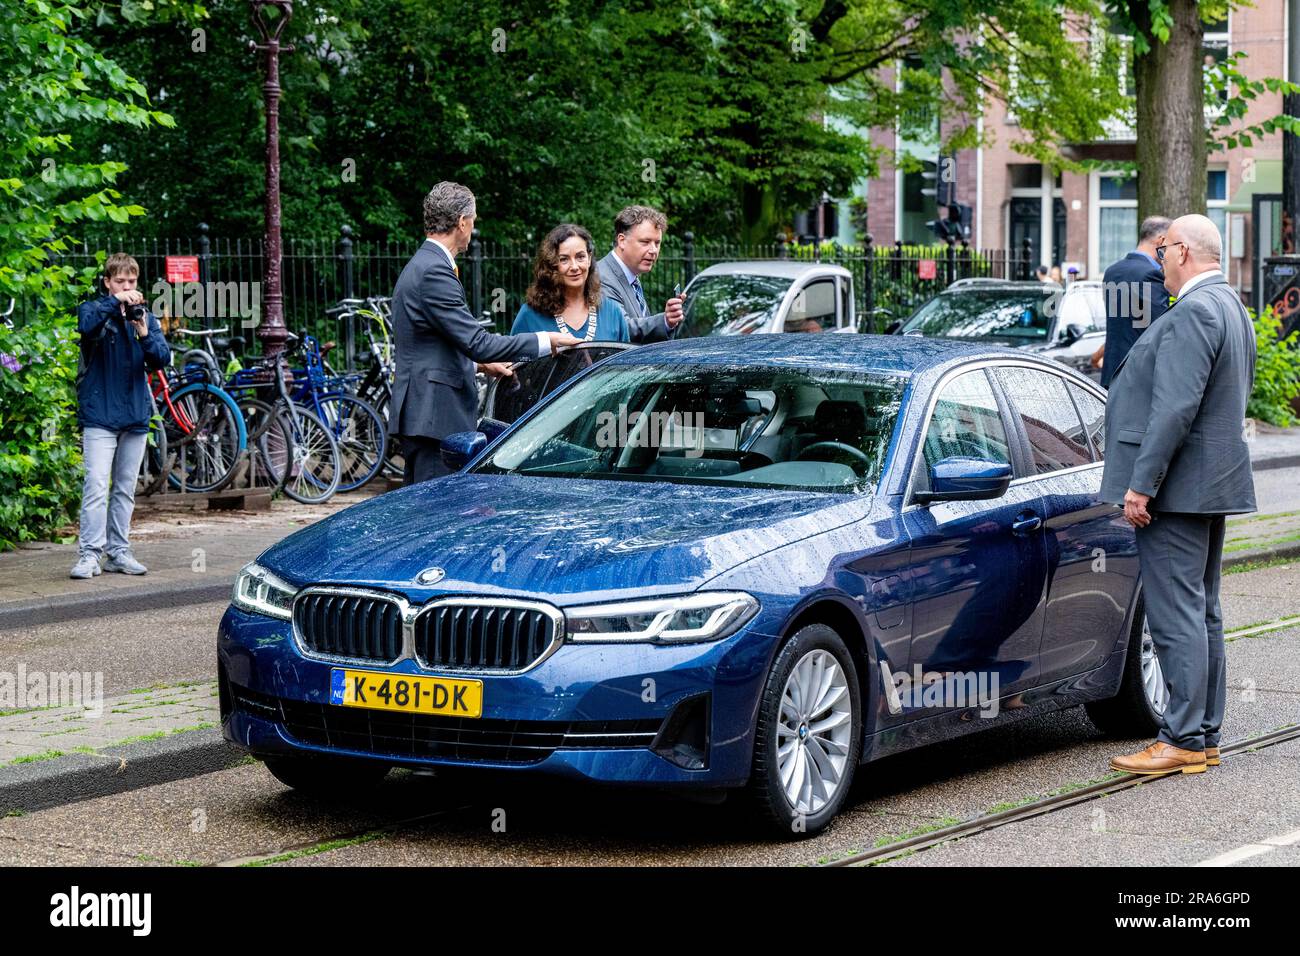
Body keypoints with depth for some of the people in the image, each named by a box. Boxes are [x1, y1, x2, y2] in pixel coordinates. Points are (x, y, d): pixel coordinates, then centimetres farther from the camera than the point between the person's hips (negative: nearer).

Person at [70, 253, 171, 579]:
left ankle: (118, 552, 16)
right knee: (96, 486, -12)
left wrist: (145, 335, -16)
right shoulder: (94, 309, 1)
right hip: (99, 414, -4)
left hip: (136, 415, 4)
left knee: (125, 489, 10)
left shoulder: (146, 317, 11)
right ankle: (89, 554, -12)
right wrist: (116, 301, -30)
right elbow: (87, 325, -23)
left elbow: (162, 359, 1)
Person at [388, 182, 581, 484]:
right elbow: (478, 342, -20)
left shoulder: (420, 266, 18)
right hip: (434, 415, -11)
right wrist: (546, 341, -13)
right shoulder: (434, 272, -16)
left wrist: (480, 365, 25)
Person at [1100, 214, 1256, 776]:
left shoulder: (1193, 312, -18)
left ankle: (1183, 741, -8)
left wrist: (1142, 484, -23)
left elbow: (1175, 407, -24)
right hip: (1213, 484, 11)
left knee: (1176, 614, -9)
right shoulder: (1231, 308, 16)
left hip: (1178, 488, -11)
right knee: (1201, 612, 14)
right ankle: (1205, 736, 19)